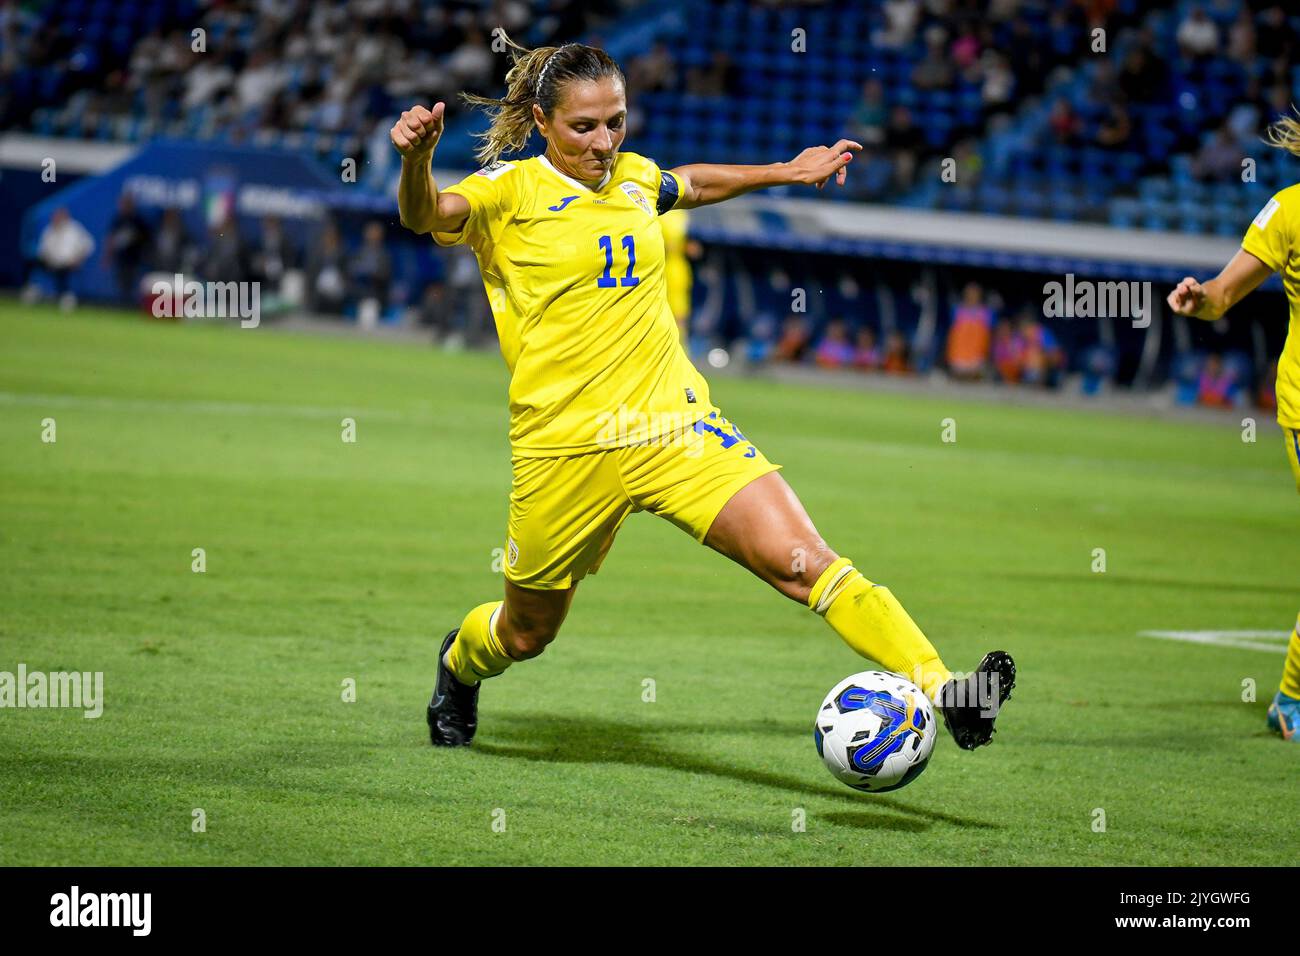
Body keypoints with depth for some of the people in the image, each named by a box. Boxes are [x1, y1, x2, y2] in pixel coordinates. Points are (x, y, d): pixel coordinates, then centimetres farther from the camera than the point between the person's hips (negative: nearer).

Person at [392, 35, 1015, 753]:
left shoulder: (632, 178, 11)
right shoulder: (511, 192, -7)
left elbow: (693, 184, 36)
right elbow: (428, 216, -28)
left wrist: (784, 172, 43)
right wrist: (416, 158, -49)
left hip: (673, 422, 3)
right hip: (566, 445, -3)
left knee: (800, 560, -16)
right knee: (527, 632, 15)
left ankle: (940, 691, -24)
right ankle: (460, 663, 51)